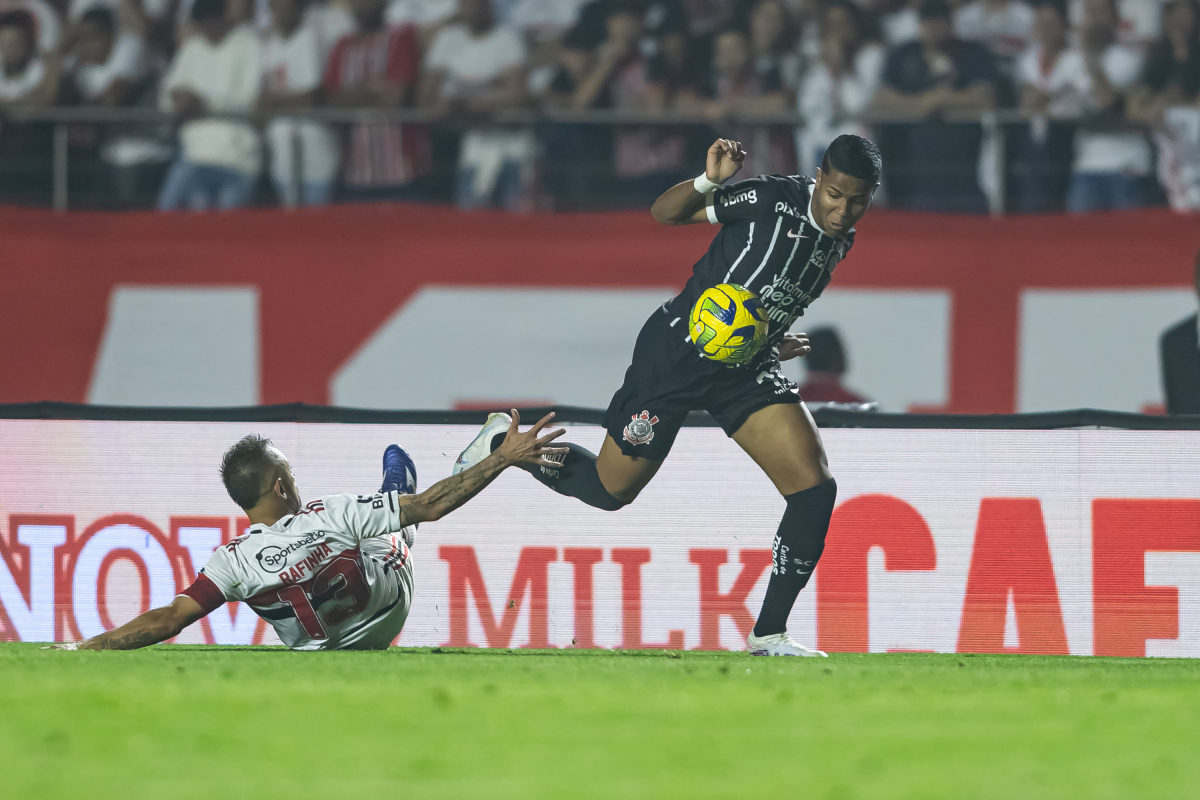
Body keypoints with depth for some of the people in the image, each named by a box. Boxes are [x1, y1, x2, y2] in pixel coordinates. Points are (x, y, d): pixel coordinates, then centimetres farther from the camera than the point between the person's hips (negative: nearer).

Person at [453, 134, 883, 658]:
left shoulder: (841, 241, 6)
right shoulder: (772, 198, -17)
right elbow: (664, 213, -12)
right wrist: (709, 182, -29)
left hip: (745, 368, 6)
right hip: (676, 353, -6)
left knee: (815, 488, -11)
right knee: (610, 489, 6)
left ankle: (769, 634, -3)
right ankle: (505, 442, 33)